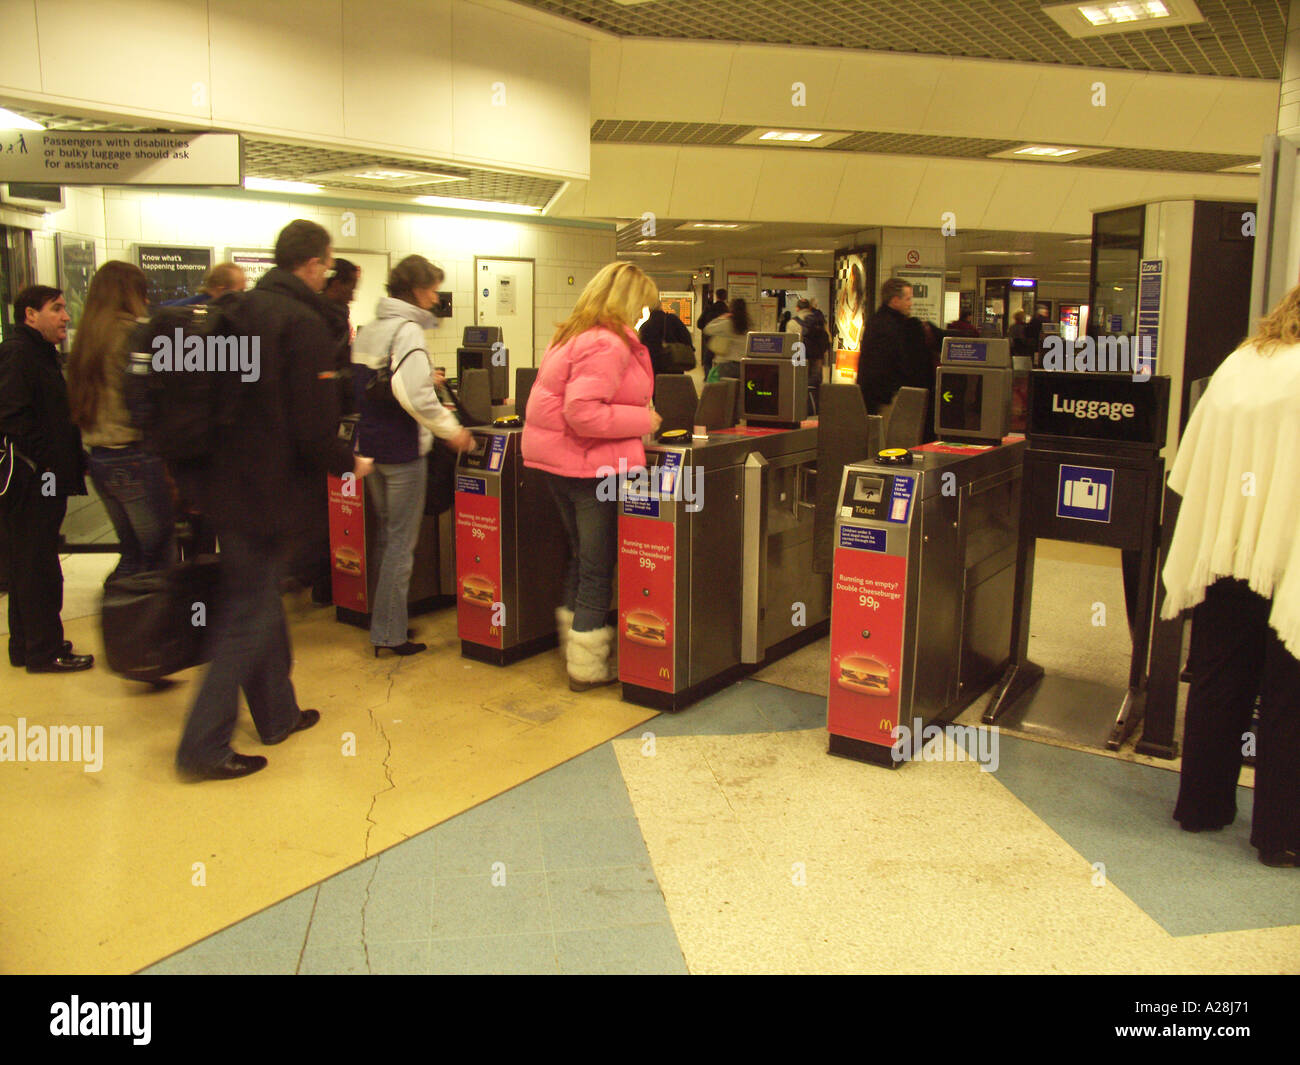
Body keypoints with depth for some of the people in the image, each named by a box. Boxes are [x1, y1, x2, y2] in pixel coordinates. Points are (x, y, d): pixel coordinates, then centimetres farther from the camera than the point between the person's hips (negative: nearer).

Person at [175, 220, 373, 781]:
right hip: (270, 488, -9)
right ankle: (203, 746, 5)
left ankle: (277, 713, 33)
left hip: (229, 479, 9)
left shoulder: (244, 310, 8)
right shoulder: (303, 323, -17)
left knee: (259, 601, 19)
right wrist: (349, 463, -4)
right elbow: (313, 425, -21)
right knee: (249, 615, 0)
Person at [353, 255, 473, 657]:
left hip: (370, 446, 9)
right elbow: (414, 396, -27)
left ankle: (382, 622, 27)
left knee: (387, 534, 19)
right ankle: (389, 633, 6)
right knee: (401, 541, 0)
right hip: (402, 451, -9)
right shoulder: (409, 331, -16)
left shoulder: (368, 330, 11)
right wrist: (451, 430, -18)